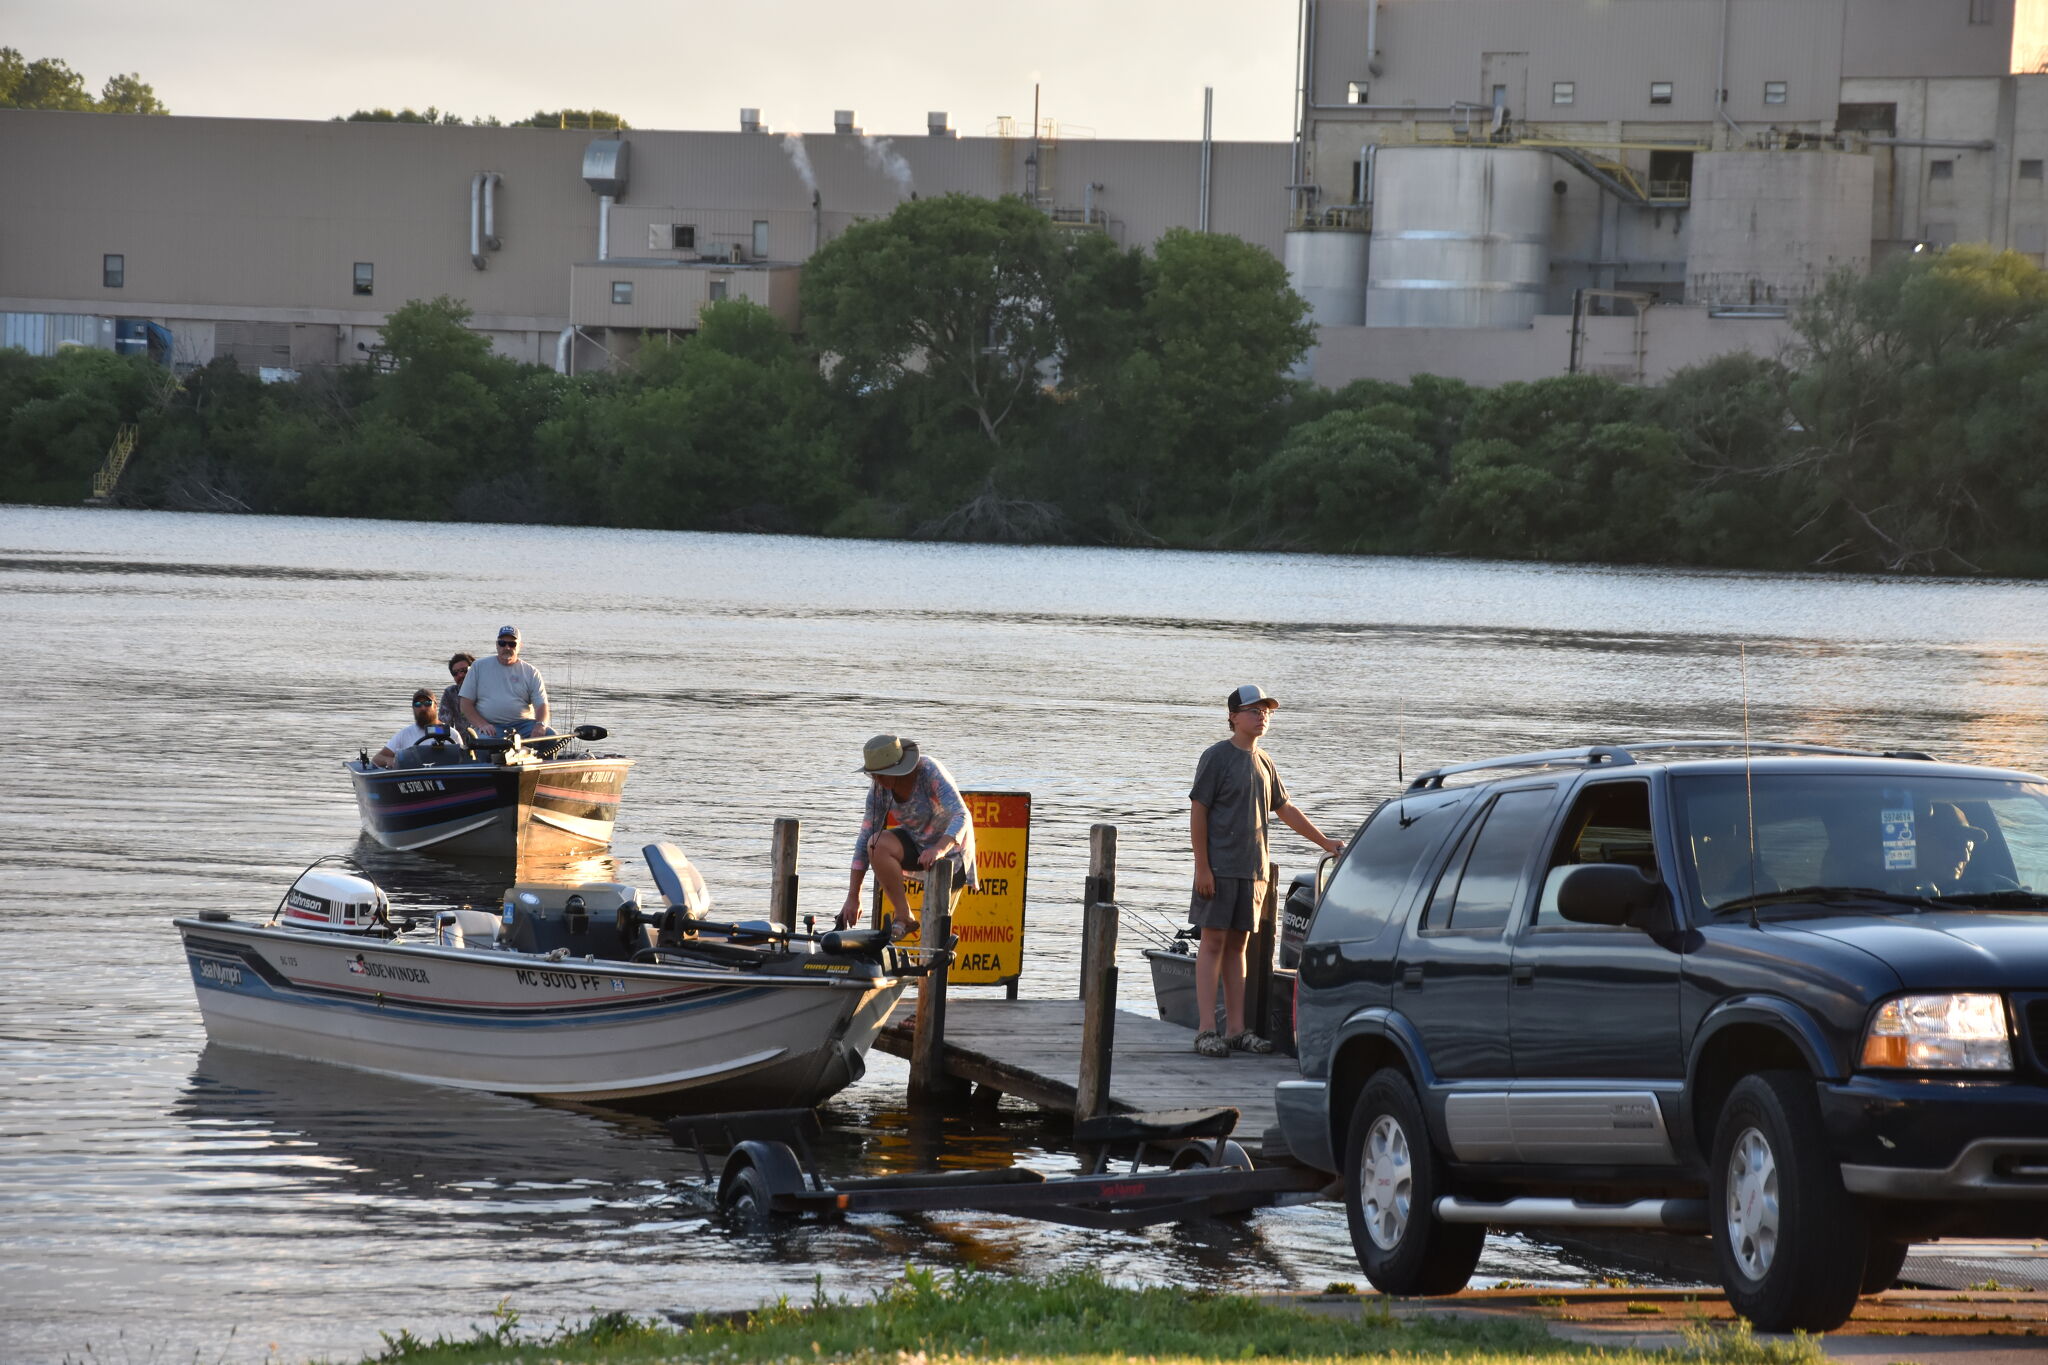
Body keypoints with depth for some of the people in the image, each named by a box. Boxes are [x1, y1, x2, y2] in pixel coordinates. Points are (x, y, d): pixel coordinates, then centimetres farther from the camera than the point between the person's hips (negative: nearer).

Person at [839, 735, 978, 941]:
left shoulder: (929, 772, -27)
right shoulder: (879, 787, -13)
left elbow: (962, 816, -34)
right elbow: (865, 839, -12)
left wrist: (938, 850, -53)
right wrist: (853, 897, -14)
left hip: (950, 846, -4)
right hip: (915, 842, 4)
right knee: (878, 844, -29)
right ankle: (903, 917, -22)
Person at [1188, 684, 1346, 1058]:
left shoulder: (1263, 762, 15)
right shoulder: (1217, 757, -5)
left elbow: (1286, 809, 25)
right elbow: (1198, 812, -9)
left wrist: (1324, 841, 23)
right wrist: (1202, 866, -14)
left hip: (1252, 870, 6)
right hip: (1219, 868, -6)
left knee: (1237, 945, 8)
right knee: (1213, 942, -6)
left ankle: (1236, 1029, 8)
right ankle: (1206, 1030, -7)